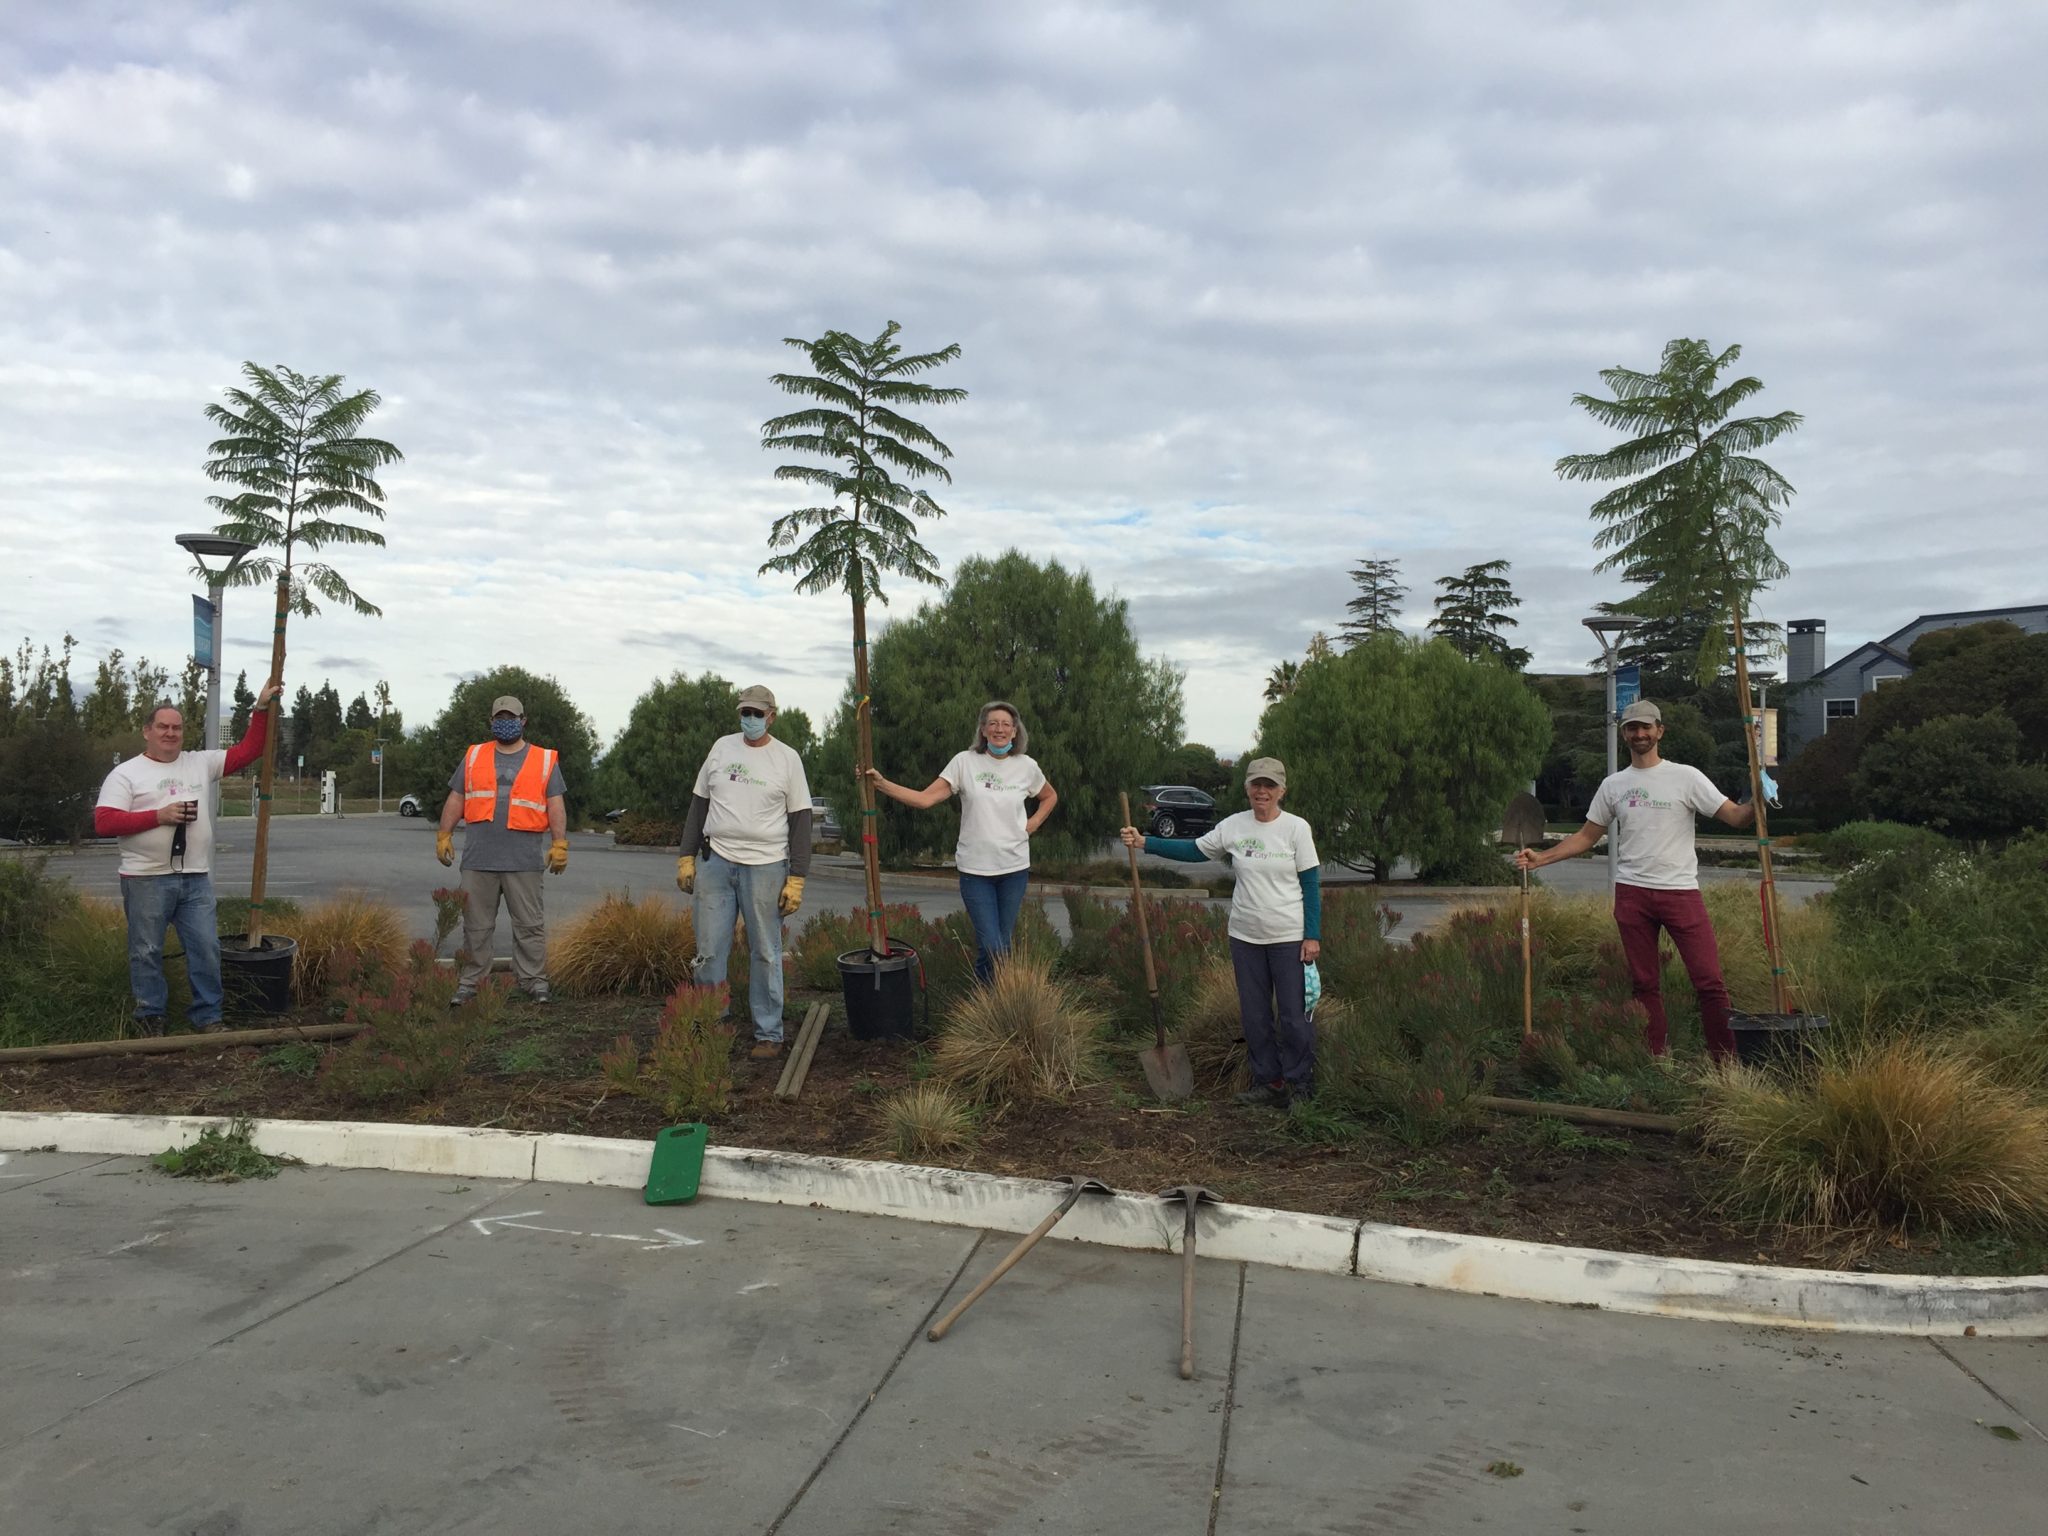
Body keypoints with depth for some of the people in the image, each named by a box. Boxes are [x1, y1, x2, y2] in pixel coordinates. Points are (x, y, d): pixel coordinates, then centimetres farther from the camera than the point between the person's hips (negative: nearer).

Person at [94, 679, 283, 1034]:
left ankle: (208, 1016, 14)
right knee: (146, 951, 6)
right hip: (146, 880, -3)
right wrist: (159, 815, -16)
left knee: (206, 948, 4)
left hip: (196, 878, 3)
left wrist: (262, 708, 0)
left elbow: (248, 751, 8)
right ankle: (150, 1017, 19)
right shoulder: (126, 773, -1)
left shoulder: (202, 763, 11)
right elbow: (104, 822, -9)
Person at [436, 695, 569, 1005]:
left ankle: (534, 981, 7)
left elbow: (556, 806, 4)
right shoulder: (473, 757, 14)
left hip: (524, 860, -2)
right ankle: (469, 982, 14)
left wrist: (559, 844, -4)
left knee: (530, 924, 0)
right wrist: (444, 835, 7)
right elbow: (455, 800, 15)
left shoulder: (545, 760, 8)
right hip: (478, 858, 2)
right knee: (476, 925, 7)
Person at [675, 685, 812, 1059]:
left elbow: (801, 821, 0)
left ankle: (768, 1034, 11)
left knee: (766, 954, 2)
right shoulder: (721, 747, 10)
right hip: (716, 861, 3)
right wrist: (686, 857, 7)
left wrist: (796, 879, -7)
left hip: (765, 867, -3)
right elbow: (699, 805, 15)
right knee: (709, 952, 5)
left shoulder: (787, 758, 1)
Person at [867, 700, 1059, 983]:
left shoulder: (1026, 766, 3)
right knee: (991, 947, -9)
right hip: (975, 868, -2)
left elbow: (1050, 796, 23)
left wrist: (1033, 823, 6)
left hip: (1015, 867, 3)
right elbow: (925, 799, -12)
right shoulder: (964, 762, -5)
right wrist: (881, 784, -22)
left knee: (1004, 944, 8)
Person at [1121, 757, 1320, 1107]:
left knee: (1293, 1015, 1)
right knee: (1254, 1014, 11)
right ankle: (1268, 1081, 24)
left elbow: (1311, 885, -6)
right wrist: (1144, 843, 2)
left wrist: (1313, 936, -10)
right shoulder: (1233, 826, 1)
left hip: (1289, 937, -4)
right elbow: (1194, 850, 10)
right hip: (1245, 936, 4)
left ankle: (1299, 1085, 15)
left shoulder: (1296, 828, -7)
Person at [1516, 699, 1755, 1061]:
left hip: (1681, 892, -3)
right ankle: (1657, 1057, 18)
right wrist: (1541, 857, 5)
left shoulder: (1686, 777, 0)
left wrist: (1757, 805, -27)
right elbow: (1586, 836, 15)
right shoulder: (1613, 784, 10)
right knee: (1644, 983, 9)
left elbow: (1734, 816, -4)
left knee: (1709, 980, -6)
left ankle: (1726, 1058, 2)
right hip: (1632, 894, 3)